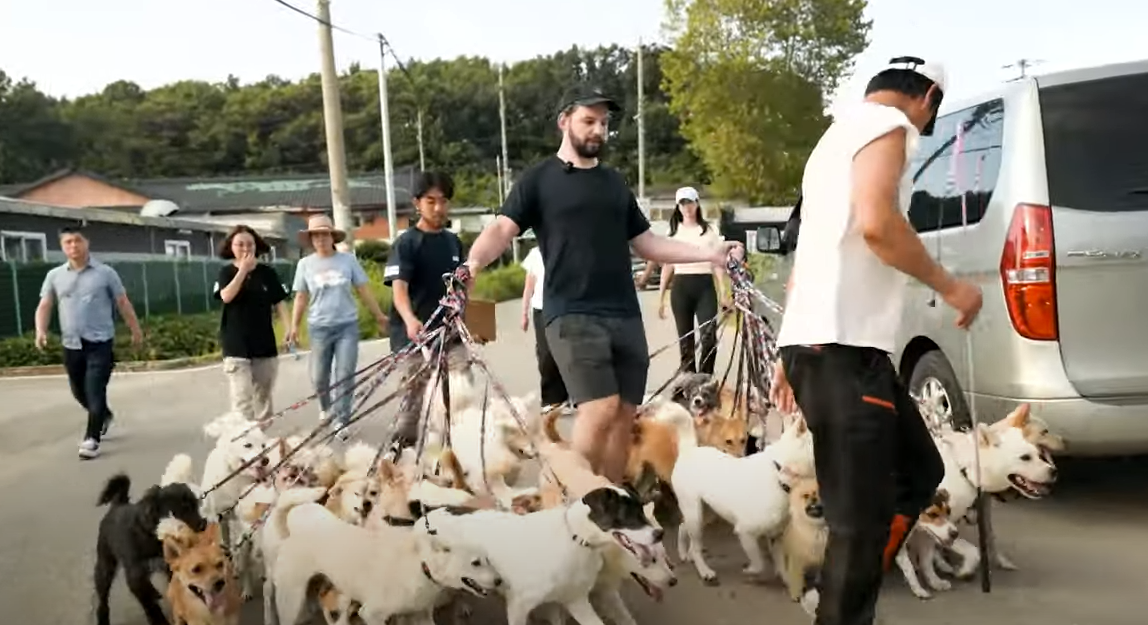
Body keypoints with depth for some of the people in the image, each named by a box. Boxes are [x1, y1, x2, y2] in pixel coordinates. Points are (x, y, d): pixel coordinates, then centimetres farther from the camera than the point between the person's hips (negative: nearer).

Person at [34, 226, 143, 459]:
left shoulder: (105, 273, -1)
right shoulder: (55, 276, 7)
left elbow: (123, 303, 4)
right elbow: (44, 306, 6)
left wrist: (135, 330, 7)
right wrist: (41, 330, -11)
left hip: (100, 343, -4)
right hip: (71, 345, 4)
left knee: (95, 392, -9)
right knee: (79, 392, 16)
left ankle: (92, 439, -1)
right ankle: (104, 416, 43)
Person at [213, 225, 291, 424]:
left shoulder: (267, 272, 4)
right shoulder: (226, 272, 0)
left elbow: (279, 303, 3)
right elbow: (226, 296, -18)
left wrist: (290, 330, -8)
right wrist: (243, 270, -19)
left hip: (265, 344, 2)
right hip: (236, 347, -2)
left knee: (263, 396, 13)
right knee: (241, 398, -10)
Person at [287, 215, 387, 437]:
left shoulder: (348, 259, -1)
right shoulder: (305, 264, 2)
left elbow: (364, 290, 4)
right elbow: (301, 297, 6)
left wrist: (379, 315, 6)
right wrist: (294, 325, 1)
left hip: (347, 326, -1)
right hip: (319, 327, 1)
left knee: (345, 376, -1)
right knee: (319, 377, 9)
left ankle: (340, 421, 8)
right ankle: (326, 407, 38)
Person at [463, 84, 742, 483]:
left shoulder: (615, 184, 19)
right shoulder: (539, 179, 4)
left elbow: (648, 244, 20)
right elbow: (502, 229, -9)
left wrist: (709, 253, 12)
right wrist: (474, 261, -30)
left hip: (625, 316, 6)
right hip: (571, 315, -5)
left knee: (624, 415, 5)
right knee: (600, 409, -18)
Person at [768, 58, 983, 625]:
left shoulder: (841, 132, 28)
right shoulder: (888, 122, -1)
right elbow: (876, 222, -21)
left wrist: (790, 355, 27)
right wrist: (948, 286, -7)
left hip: (823, 343, 10)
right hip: (842, 348, -10)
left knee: (918, 470, 20)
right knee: (860, 517, -7)